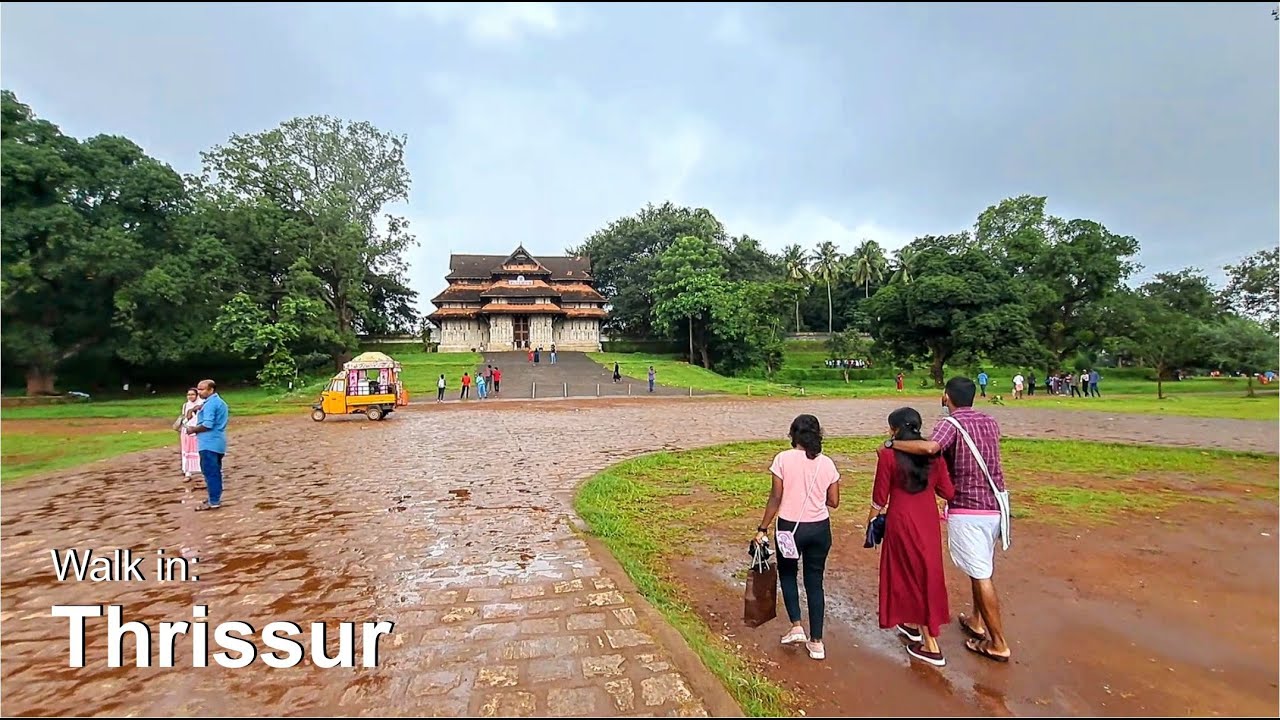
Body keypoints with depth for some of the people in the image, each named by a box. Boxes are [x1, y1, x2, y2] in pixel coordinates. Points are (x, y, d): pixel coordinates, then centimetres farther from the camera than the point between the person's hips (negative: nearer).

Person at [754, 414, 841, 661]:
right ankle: (816, 641, 20)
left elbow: (775, 498, -12)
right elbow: (834, 502, 2)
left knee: (787, 574, 22)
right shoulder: (827, 463, -2)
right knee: (815, 581, 14)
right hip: (819, 529, 3)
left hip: (790, 527, -3)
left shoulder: (783, 459, -12)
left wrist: (762, 528, -4)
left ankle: (796, 626, 16)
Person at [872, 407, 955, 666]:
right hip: (929, 521, 5)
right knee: (928, 573, 20)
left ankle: (931, 645, 17)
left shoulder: (888, 455, -14)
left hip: (901, 522, -5)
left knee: (909, 574, 9)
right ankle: (914, 624, 39)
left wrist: (871, 519, 8)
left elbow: (880, 497, -8)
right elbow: (948, 492, 1)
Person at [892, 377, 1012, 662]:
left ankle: (999, 644, 12)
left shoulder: (951, 424, -15)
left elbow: (930, 448, -35)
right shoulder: (990, 422, 7)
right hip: (994, 505, 8)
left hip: (967, 510, -8)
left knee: (981, 575, 2)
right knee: (984, 569, 22)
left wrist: (893, 444, -24)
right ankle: (977, 622, 37)